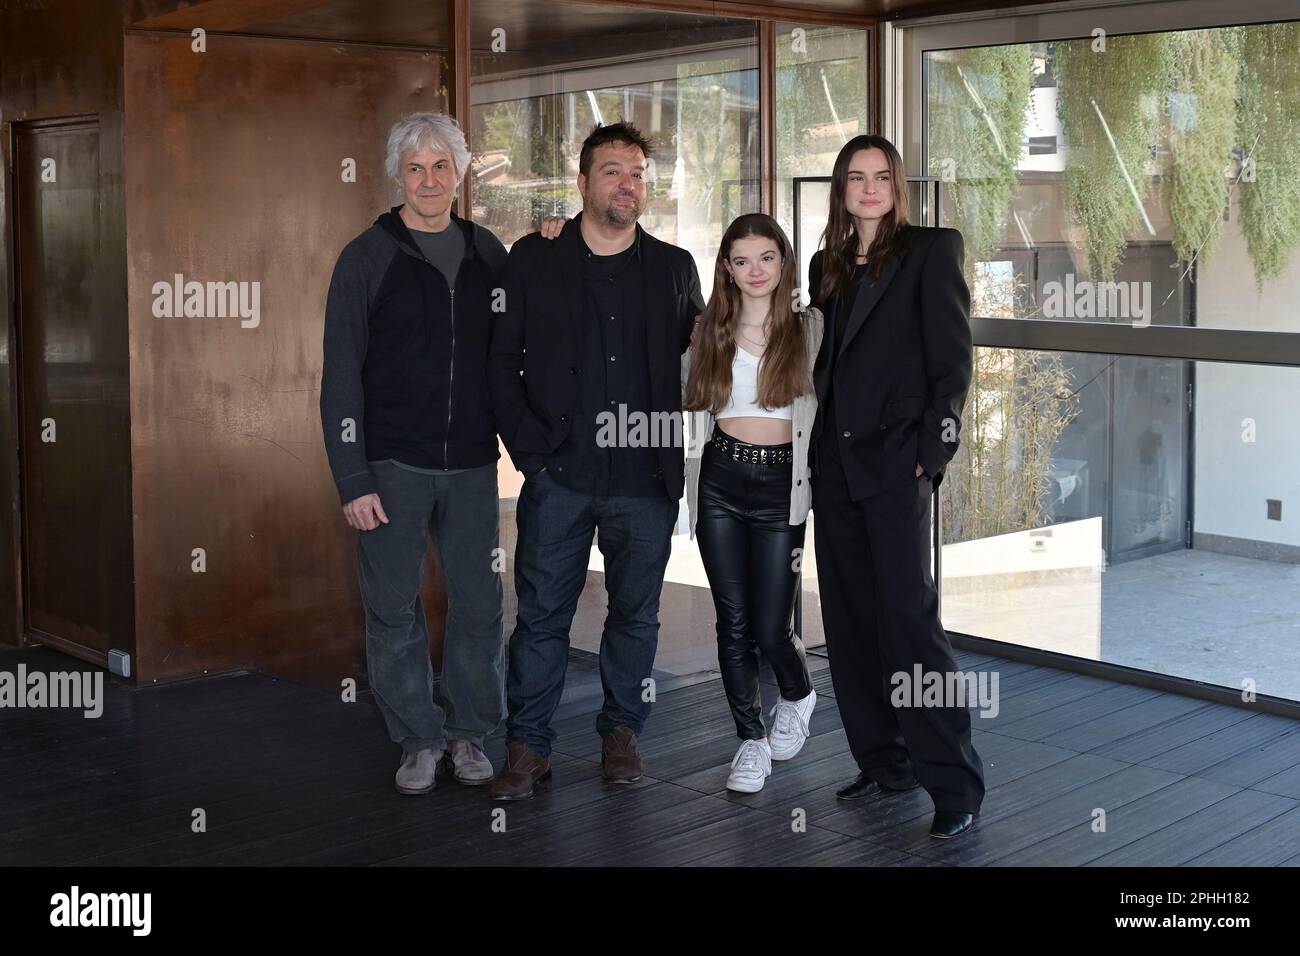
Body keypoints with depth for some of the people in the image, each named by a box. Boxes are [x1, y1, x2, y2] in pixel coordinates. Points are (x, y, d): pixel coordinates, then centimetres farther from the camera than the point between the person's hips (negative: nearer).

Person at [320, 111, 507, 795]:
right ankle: (419, 738, 18)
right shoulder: (367, 258, -1)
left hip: (472, 463, 3)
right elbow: (341, 375, -4)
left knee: (479, 603, 6)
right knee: (393, 608, 3)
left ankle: (468, 732, 22)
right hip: (392, 464, -2)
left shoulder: (486, 252, 9)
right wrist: (352, 479, -9)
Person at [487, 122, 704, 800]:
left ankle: (622, 731, 25)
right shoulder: (534, 259, 4)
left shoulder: (674, 268, 9)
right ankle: (528, 746, 12)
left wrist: (676, 450, 1)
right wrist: (528, 448, -5)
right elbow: (501, 358, 4)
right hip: (558, 475, -1)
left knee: (636, 614, 10)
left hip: (645, 478, 2)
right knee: (542, 614, 2)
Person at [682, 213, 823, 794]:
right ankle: (751, 740, 19)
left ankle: (797, 697, 31)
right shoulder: (708, 332, 8)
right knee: (734, 622, 5)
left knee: (770, 628, -3)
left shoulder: (810, 330, 2)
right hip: (720, 481, 2)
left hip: (780, 485, -2)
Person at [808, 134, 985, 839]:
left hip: (895, 462, -7)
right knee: (849, 620, 8)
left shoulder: (929, 251, -2)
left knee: (908, 617, -11)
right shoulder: (828, 265, 16)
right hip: (835, 463, 7)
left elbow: (952, 360, -7)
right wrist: (818, 451, 10)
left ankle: (953, 781, -4)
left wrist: (932, 455, -13)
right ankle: (884, 763, 19)